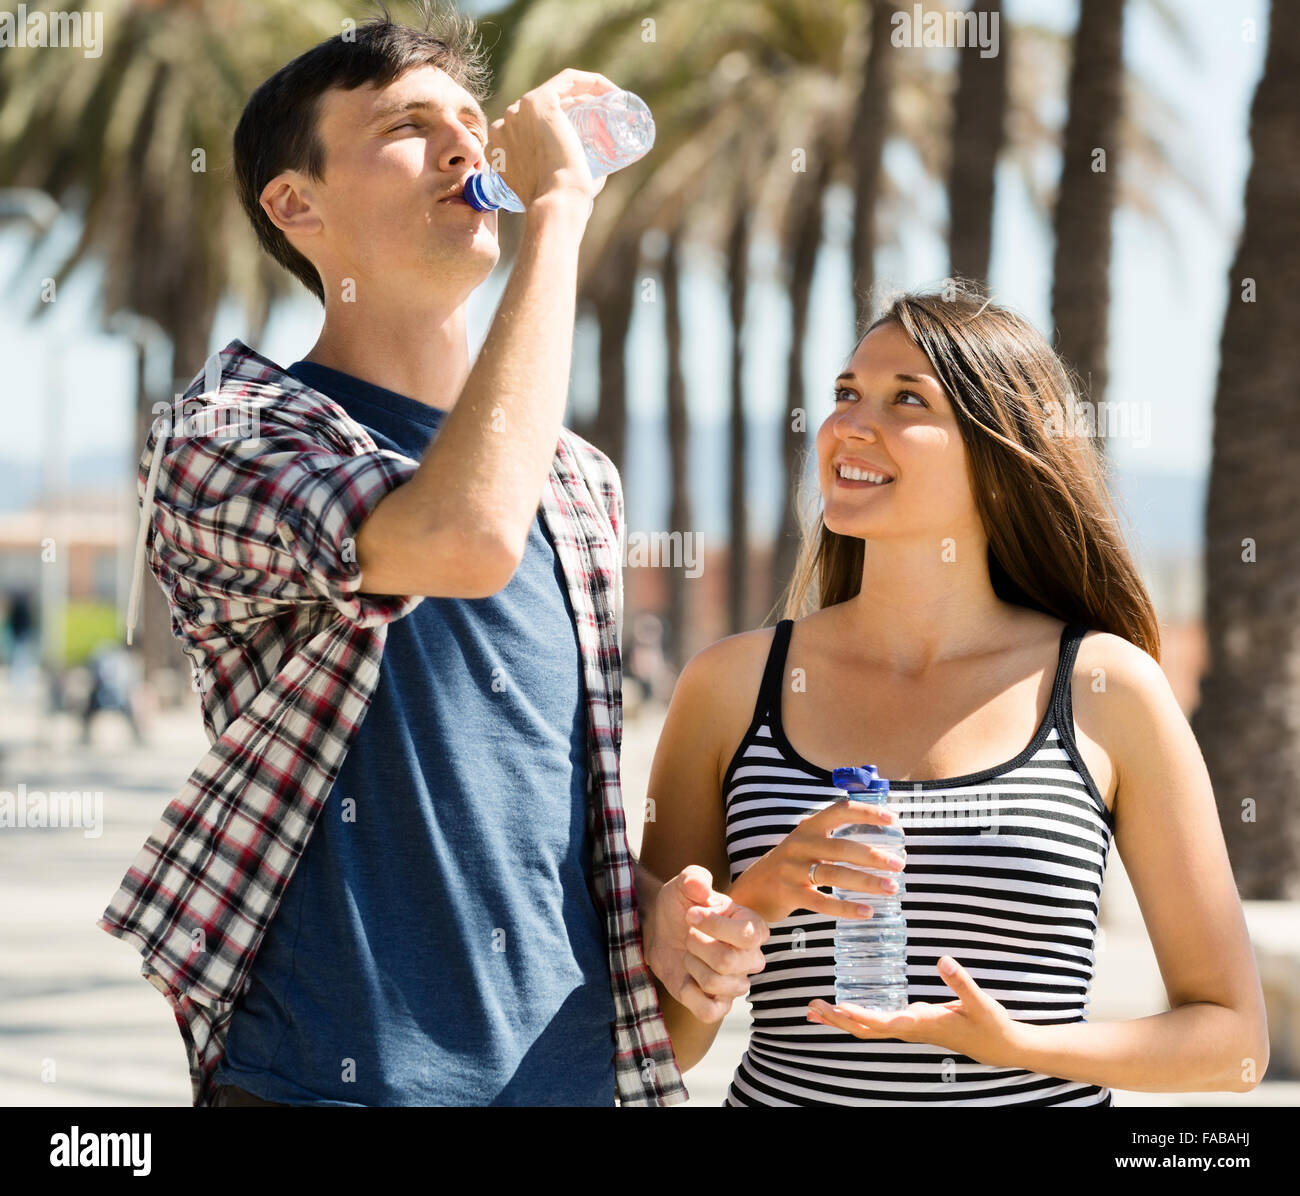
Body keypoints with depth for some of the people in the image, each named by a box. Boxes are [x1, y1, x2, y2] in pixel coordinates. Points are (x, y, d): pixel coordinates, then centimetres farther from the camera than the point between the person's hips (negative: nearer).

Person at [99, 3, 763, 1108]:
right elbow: (465, 538, -31)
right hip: (334, 1077, -6)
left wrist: (653, 906, 0)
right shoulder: (219, 445, -11)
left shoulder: (579, 482, 11)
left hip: (578, 1070, 6)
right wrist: (559, 205, -22)